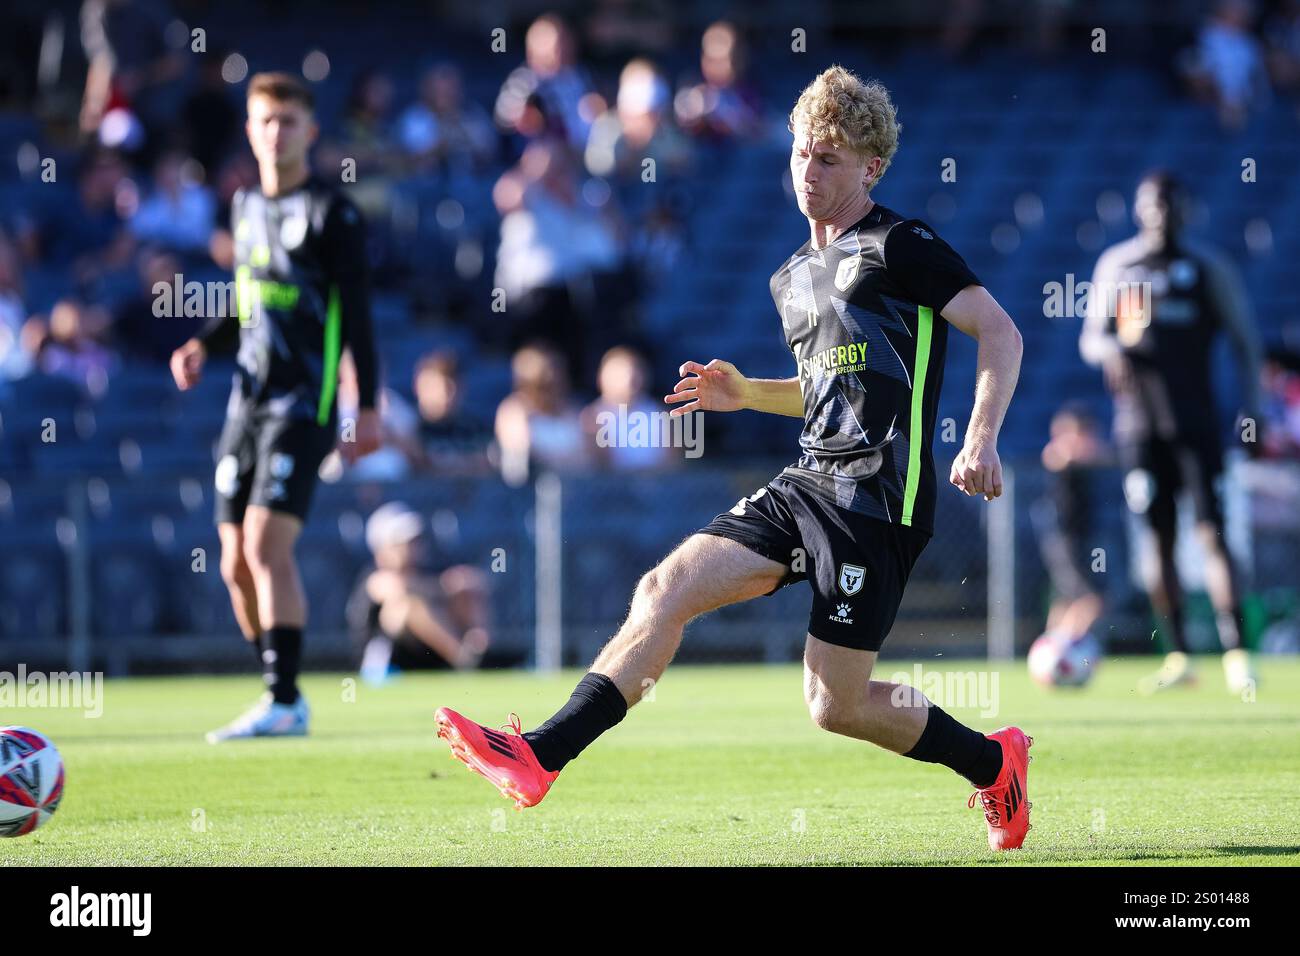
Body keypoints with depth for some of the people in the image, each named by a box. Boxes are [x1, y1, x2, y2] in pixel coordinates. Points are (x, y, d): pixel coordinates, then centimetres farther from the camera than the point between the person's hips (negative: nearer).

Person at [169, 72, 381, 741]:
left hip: (303, 404, -7)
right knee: (237, 564, 5)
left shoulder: (329, 213, -5)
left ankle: (284, 701, -17)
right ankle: (282, 699, 17)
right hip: (247, 402, 7)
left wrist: (367, 407, -12)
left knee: (268, 543, -19)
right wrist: (202, 345, 8)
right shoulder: (247, 207, 15)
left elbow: (356, 315, -7)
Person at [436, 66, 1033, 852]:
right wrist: (745, 393, 15)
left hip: (880, 499, -8)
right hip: (810, 483, 8)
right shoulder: (794, 277, 18)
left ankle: (995, 765, 16)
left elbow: (1000, 331, -10)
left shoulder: (900, 247, -6)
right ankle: (538, 759, -11)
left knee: (835, 705, -7)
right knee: (667, 588, -7)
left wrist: (982, 439, -23)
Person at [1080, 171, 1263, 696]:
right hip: (1138, 423, 3)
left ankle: (1235, 653, -13)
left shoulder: (1208, 266, 2)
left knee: (1212, 533, -10)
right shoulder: (1115, 265, 10)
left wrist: (1252, 413, -3)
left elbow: (1244, 342, 4)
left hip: (1194, 420, -3)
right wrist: (1108, 348, -9)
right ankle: (1178, 656, 9)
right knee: (1159, 537, 3)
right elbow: (1090, 335, 16)